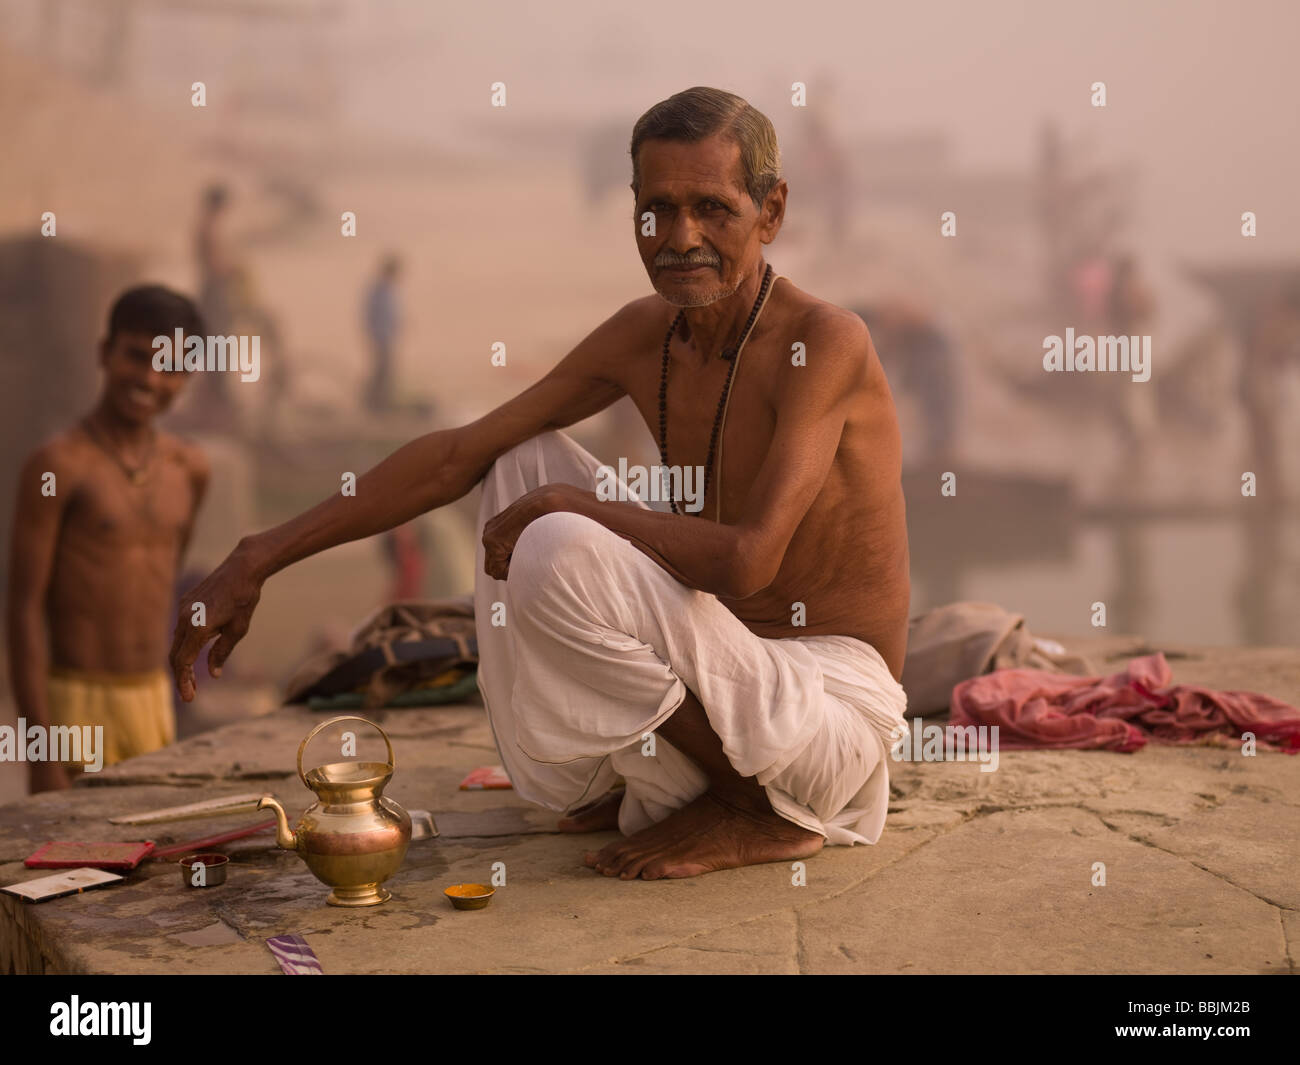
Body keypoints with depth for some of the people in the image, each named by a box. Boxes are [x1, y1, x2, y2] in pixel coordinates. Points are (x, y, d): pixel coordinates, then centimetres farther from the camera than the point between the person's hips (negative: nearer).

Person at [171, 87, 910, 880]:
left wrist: (567, 508, -16)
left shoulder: (826, 341, -19)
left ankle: (761, 817, -7)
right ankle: (635, 785, 8)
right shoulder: (645, 337, 3)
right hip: (738, 679, 8)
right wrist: (259, 560, 0)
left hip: (833, 707, -8)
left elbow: (746, 562, -30)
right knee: (527, 459, 7)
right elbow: (457, 456, 4)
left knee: (559, 553, -27)